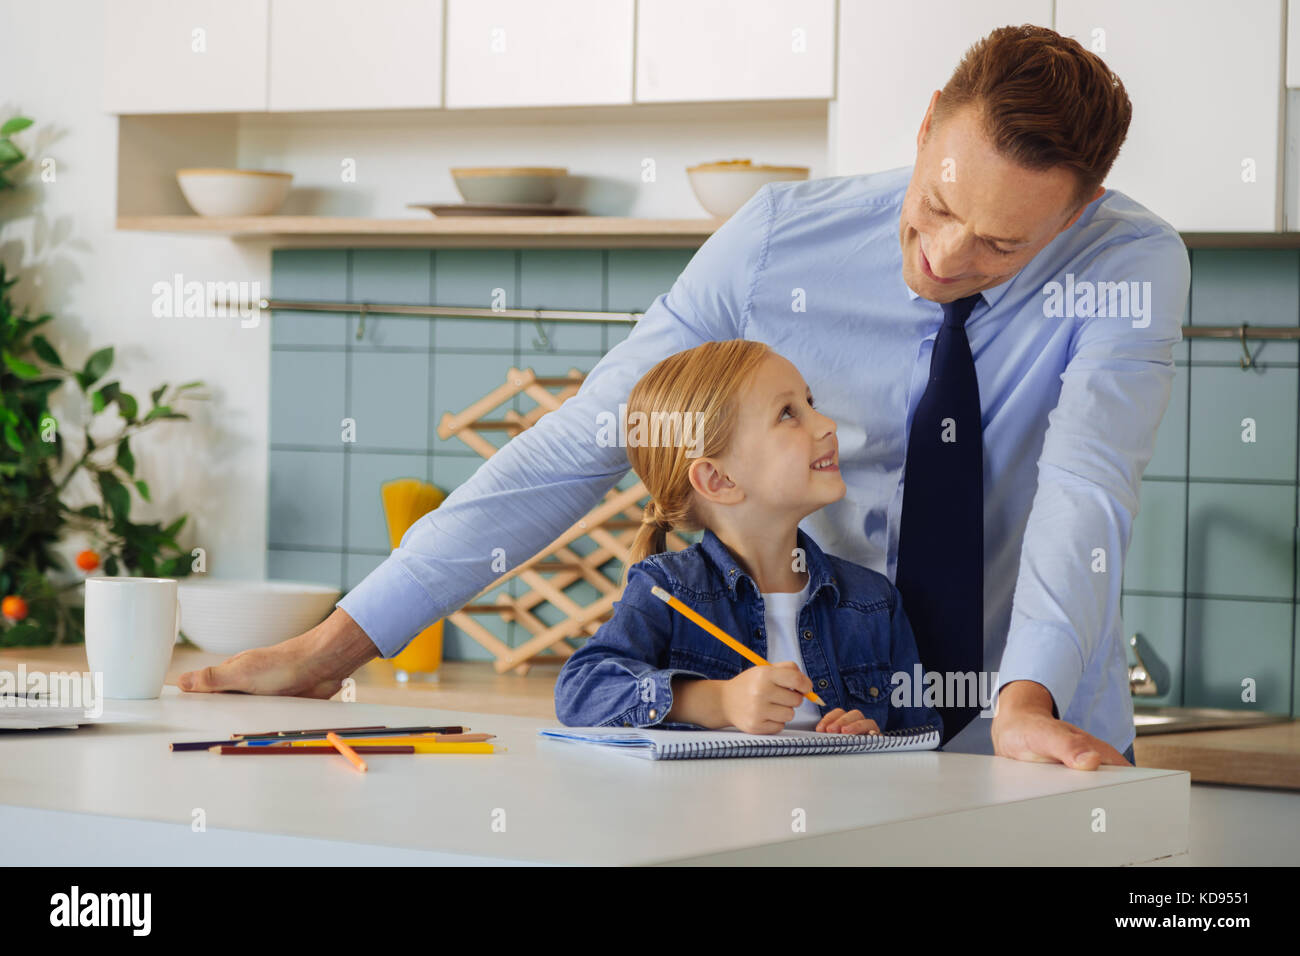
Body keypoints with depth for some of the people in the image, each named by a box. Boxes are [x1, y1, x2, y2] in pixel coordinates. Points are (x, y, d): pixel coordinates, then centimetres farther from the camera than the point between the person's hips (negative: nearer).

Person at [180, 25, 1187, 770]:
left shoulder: (1132, 262, -12)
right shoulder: (777, 243, -10)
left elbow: (1083, 490, -25)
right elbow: (577, 446, -10)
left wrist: (1028, 704, -43)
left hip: (1040, 746, 0)